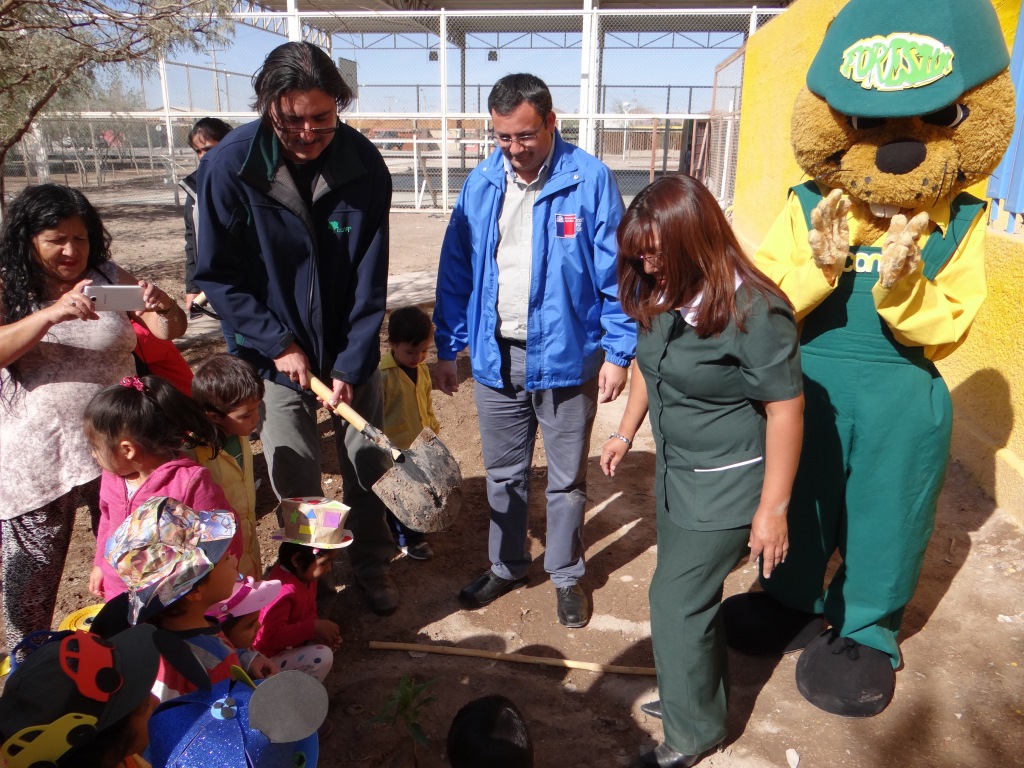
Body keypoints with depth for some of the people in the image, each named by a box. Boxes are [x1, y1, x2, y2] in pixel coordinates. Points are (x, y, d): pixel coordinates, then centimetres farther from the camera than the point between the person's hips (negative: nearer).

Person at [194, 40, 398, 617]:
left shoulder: (365, 164, -13)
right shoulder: (230, 166, -17)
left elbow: (370, 278, -10)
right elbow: (218, 275, -9)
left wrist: (351, 363, -14)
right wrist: (277, 343, -14)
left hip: (352, 352, 2)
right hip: (277, 352, -1)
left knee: (367, 463, 12)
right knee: (294, 482, 5)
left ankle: (372, 563, 35)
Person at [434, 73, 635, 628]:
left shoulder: (589, 180, -10)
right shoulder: (480, 184, 2)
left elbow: (614, 272, -9)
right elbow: (455, 273, 6)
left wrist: (617, 352, -13)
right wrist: (446, 349, 5)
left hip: (566, 356, -3)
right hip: (495, 355, 4)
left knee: (566, 478, 12)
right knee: (503, 473, 18)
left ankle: (566, 576, 32)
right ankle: (506, 566, 38)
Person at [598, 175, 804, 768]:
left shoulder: (755, 313, -24)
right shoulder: (662, 298, -1)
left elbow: (786, 412, -20)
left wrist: (773, 508, -17)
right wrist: (626, 433, 22)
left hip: (726, 488, -7)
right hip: (675, 474, 7)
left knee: (676, 601, 2)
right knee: (692, 595, 20)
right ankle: (699, 694, 43)